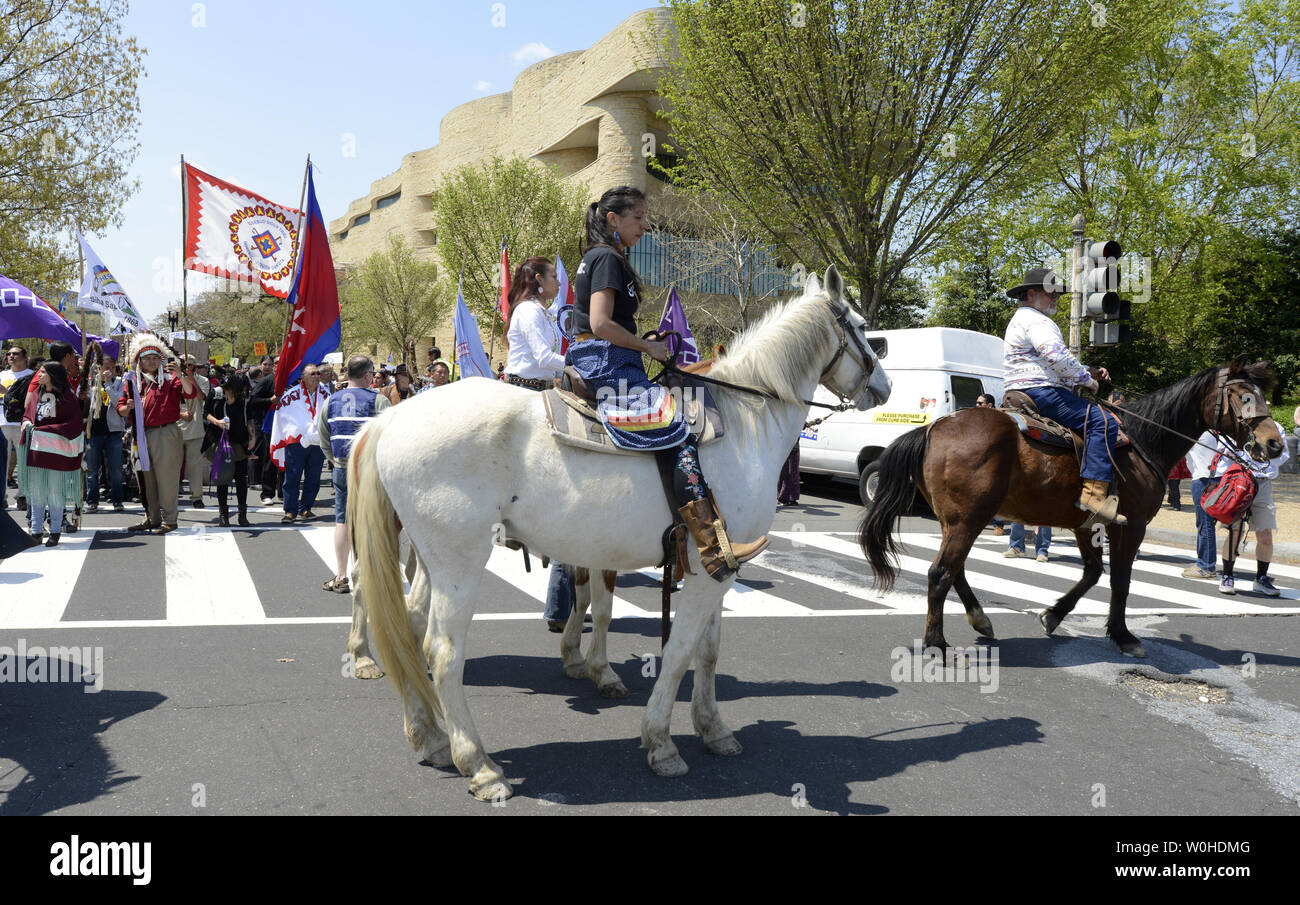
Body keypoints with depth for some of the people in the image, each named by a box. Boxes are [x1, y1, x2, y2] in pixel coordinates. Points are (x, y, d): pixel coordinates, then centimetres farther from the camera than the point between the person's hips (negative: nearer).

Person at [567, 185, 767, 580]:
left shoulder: (595, 258, 22)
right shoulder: (609, 259, -9)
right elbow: (600, 324, -20)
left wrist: (643, 344, 17)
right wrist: (647, 346, -10)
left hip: (588, 366, 11)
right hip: (609, 368, -11)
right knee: (681, 435, -19)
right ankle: (714, 550, -27)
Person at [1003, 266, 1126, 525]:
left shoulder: (1022, 319, 28)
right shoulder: (1034, 320, -8)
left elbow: (1054, 365, 31)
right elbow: (1057, 356, -23)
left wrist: (1089, 372, 18)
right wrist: (1087, 380, -10)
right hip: (1040, 392, -12)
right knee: (1103, 421, -21)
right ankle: (1094, 493, -32)